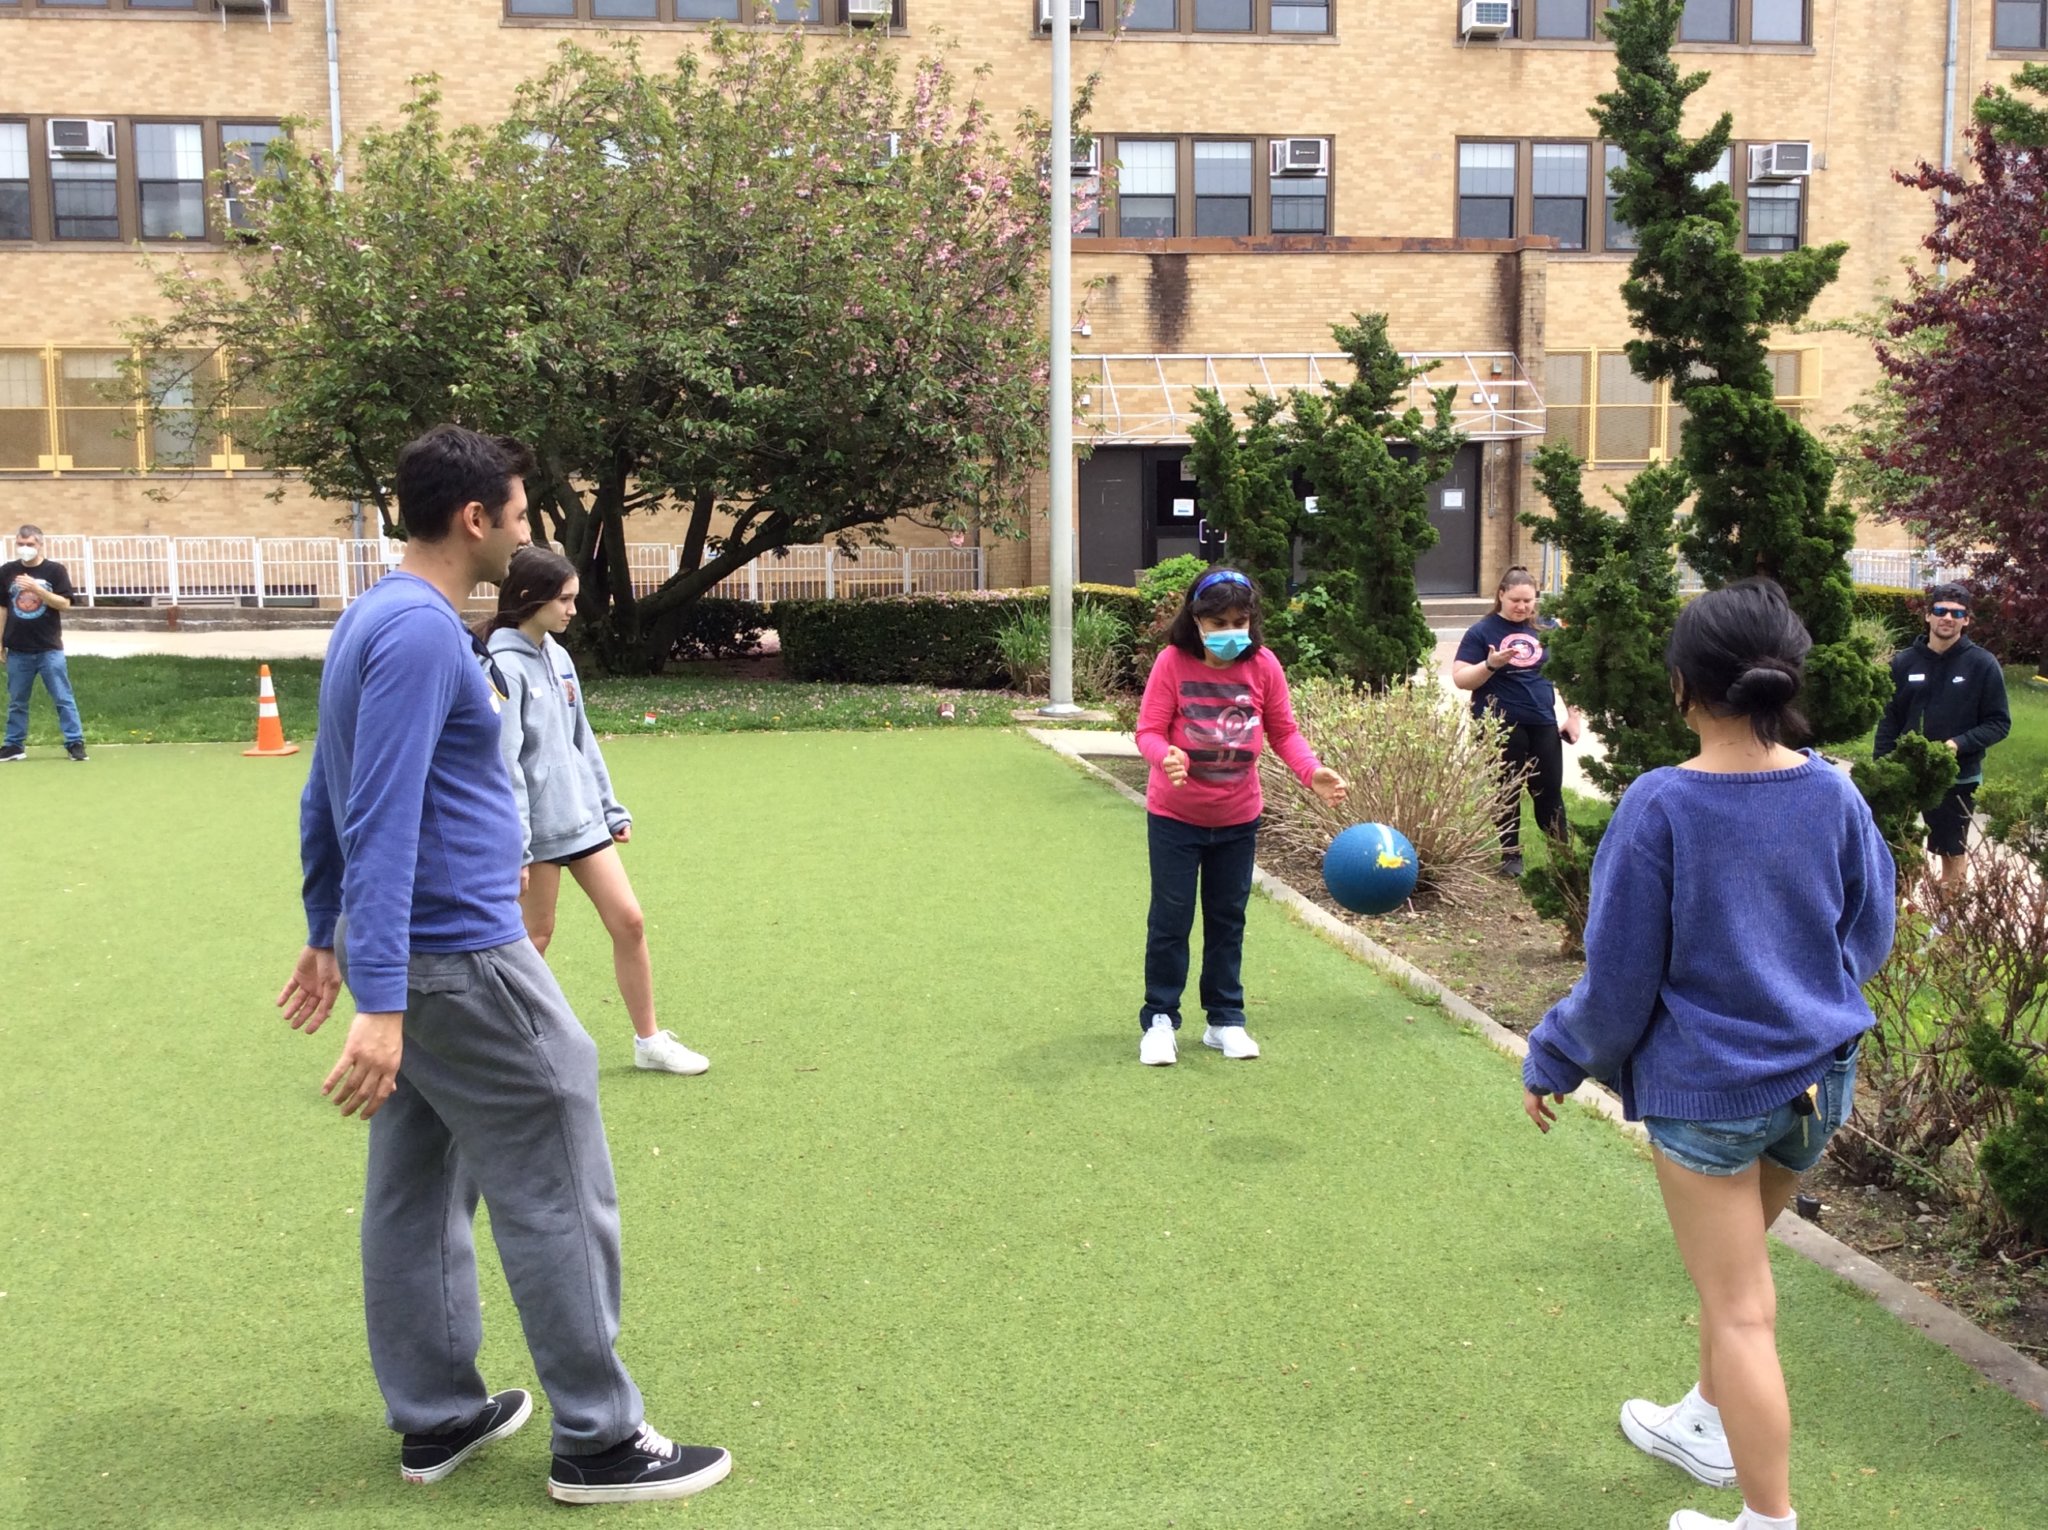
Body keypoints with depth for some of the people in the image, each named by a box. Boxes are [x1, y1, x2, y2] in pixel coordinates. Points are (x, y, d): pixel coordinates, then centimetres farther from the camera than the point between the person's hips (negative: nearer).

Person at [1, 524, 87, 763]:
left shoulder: (55, 570, -2)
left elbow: (65, 604, -9)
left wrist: (37, 589, -20)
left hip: (49, 648, -2)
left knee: (63, 698, -2)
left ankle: (75, 743, 1)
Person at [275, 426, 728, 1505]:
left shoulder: (377, 618, 12)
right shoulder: (423, 632, -19)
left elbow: (328, 797, 19)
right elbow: (382, 824, -26)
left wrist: (328, 935, 26)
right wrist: (381, 1001, -29)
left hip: (406, 957, 10)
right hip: (460, 961, -10)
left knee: (417, 1189, 16)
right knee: (558, 1193, 1)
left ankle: (436, 1416, 28)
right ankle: (598, 1442, 12)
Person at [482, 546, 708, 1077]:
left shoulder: (558, 657, 9)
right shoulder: (504, 665, -15)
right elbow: (502, 764, -18)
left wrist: (612, 809, 15)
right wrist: (513, 848, -20)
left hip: (581, 817, 7)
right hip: (537, 826, -7)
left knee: (629, 921, 6)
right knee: (535, 937, 5)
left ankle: (649, 1041, 18)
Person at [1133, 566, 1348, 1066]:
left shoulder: (1263, 666, -9)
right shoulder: (1172, 662, -16)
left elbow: (1284, 733, -2)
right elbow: (1149, 730, -16)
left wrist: (1314, 772, -19)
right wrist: (1166, 757, -38)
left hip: (1239, 817, 3)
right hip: (1175, 815, -3)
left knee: (1228, 919, 14)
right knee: (1170, 919, 4)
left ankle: (1225, 1019, 27)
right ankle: (1159, 1020, 17)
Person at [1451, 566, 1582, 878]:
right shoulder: (1482, 631, -5)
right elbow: (1460, 679, -9)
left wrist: (1573, 713, 10)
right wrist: (1490, 665, -25)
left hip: (1543, 724, 3)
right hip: (1500, 726, -3)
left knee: (1550, 791, 8)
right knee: (1508, 793, 7)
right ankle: (1511, 856, 18)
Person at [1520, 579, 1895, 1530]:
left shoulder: (1658, 808, -20)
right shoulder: (1834, 794, -7)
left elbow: (1618, 980, -15)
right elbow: (1867, 939, 8)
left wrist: (1552, 1062, 1)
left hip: (1705, 1086, -5)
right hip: (1819, 1076, 6)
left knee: (1739, 1308, 7)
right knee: (1738, 1266, 27)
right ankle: (1709, 1425, 45)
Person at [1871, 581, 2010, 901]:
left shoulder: (1982, 664, -8)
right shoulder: (1905, 662, -1)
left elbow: (1999, 723, -6)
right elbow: (1889, 720, 2)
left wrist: (1959, 744, -20)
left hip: (1958, 777, -2)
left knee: (1951, 850, 11)